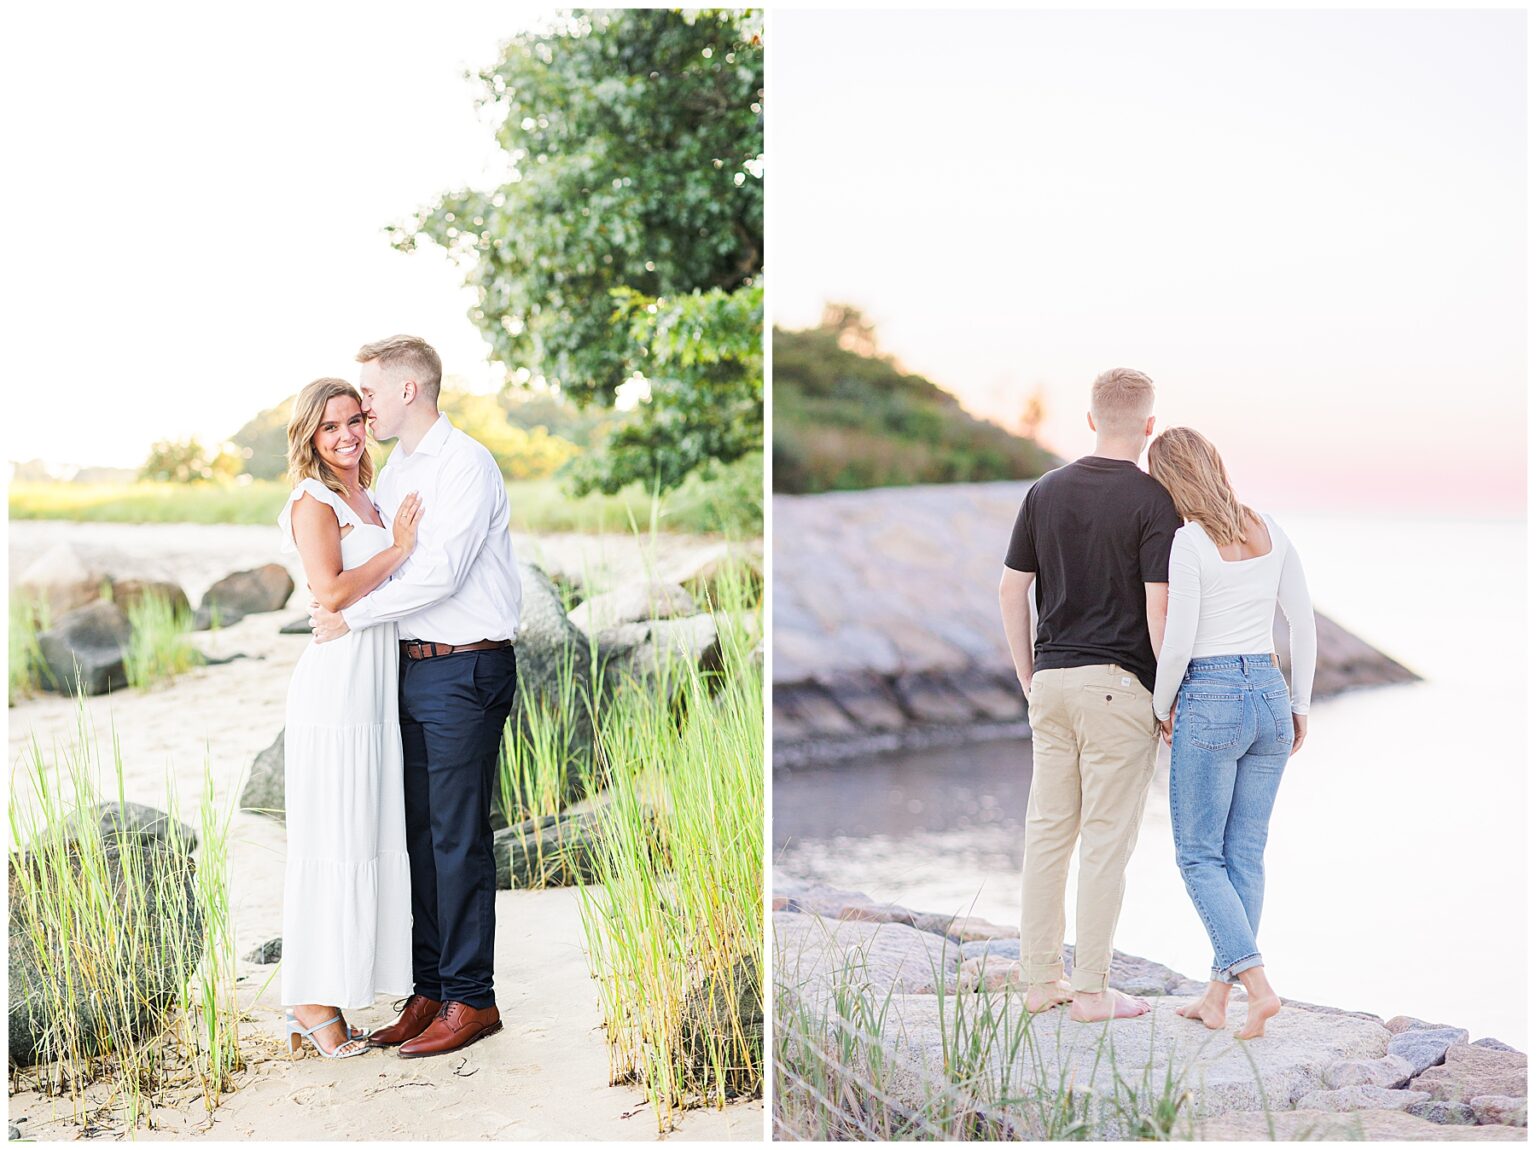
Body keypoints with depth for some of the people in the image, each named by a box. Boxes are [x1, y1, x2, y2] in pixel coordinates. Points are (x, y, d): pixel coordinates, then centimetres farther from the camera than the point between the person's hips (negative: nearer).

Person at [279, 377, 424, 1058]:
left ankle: (318, 1001, 14)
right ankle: (314, 1004, 2)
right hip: (335, 687, -9)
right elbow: (332, 593, -19)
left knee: (369, 838, 8)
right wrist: (398, 548, -12)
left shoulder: (367, 501, 19)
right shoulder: (313, 504, -6)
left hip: (377, 688, 9)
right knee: (332, 841, -6)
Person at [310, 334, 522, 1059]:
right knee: (420, 834, 10)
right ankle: (429, 991, 19)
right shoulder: (395, 470, 15)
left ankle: (471, 999, 5)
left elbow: (440, 571, -20)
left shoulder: (466, 464, -11)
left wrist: (350, 617, -13)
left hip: (466, 670, -8)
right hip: (414, 667, 8)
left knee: (458, 837, -4)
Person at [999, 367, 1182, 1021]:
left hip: (1052, 680, 5)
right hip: (1118, 684, -5)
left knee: (1048, 830, 11)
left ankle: (1040, 978, 16)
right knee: (1107, 838, 0)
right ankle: (1092, 989, 5)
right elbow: (1158, 607, -15)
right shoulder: (1153, 500, -10)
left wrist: (1029, 677, 15)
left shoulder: (1046, 490, 6)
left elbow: (1012, 588, 8)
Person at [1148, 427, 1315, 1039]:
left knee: (1200, 856, 5)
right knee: (1245, 856, 12)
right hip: (1270, 696, 6)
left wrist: (1161, 706, -1)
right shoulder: (1270, 531, 6)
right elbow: (1304, 623, 7)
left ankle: (1257, 985, -8)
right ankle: (1216, 998, 17)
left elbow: (1178, 641, -17)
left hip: (1208, 698, -6)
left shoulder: (1189, 542, -13)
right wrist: (1300, 706, 15)